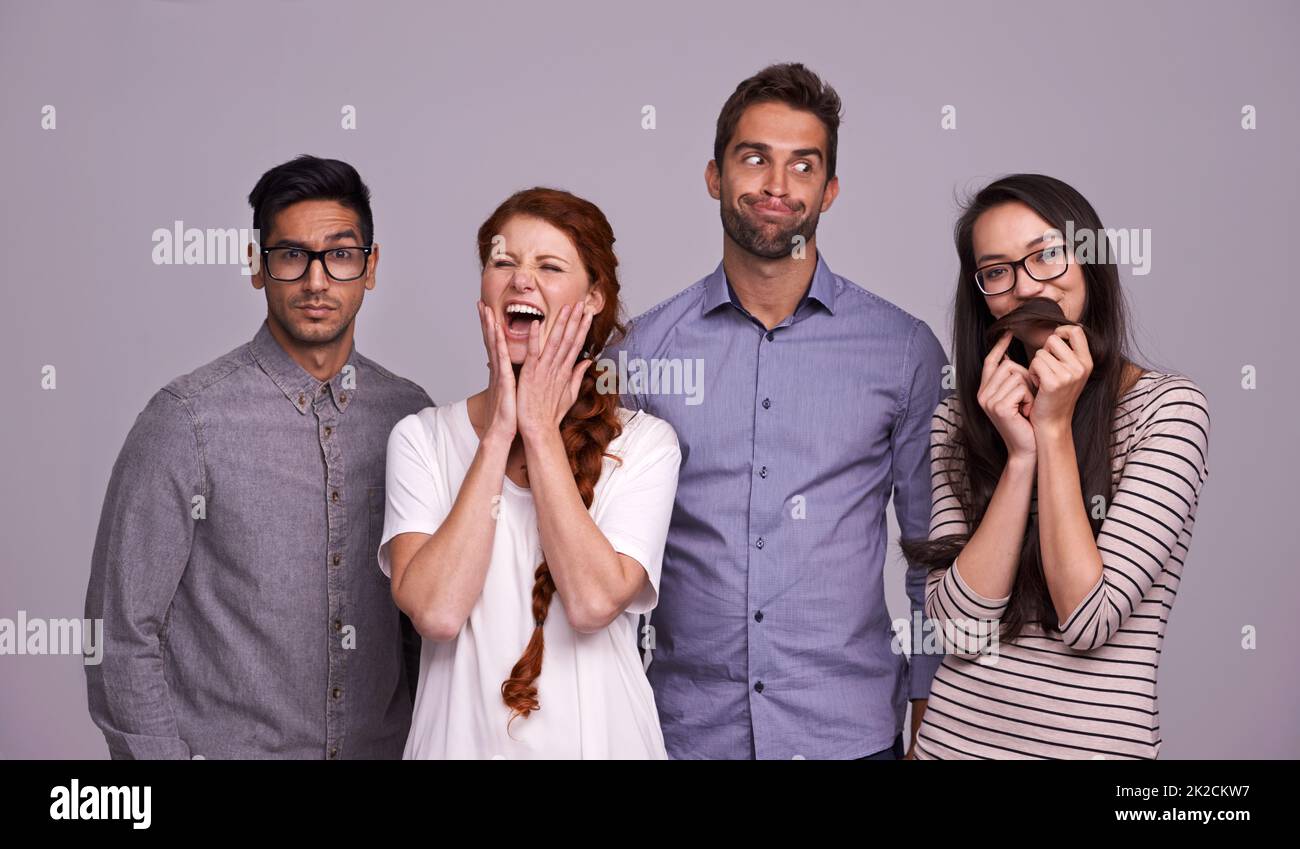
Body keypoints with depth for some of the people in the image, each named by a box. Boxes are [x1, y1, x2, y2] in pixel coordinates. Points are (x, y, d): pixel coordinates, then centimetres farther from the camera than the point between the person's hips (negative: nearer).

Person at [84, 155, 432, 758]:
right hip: (226, 744, -4)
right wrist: (165, 753, -14)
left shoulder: (409, 413, 0)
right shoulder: (189, 418, -14)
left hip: (385, 742, 4)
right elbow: (121, 632, -11)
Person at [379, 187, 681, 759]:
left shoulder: (643, 443, -6)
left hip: (599, 735, 0)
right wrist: (498, 434, -16)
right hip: (462, 736, 1)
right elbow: (436, 610, -17)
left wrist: (541, 430, -16)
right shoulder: (421, 438, -4)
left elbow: (593, 602, -20)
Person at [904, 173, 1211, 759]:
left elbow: (1087, 622, -17)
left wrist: (1055, 430, -17)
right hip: (955, 732, 3)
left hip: (1094, 739, -3)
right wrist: (1020, 456, -16)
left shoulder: (1169, 407, -9)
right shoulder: (956, 420, 1)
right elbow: (961, 631, -9)